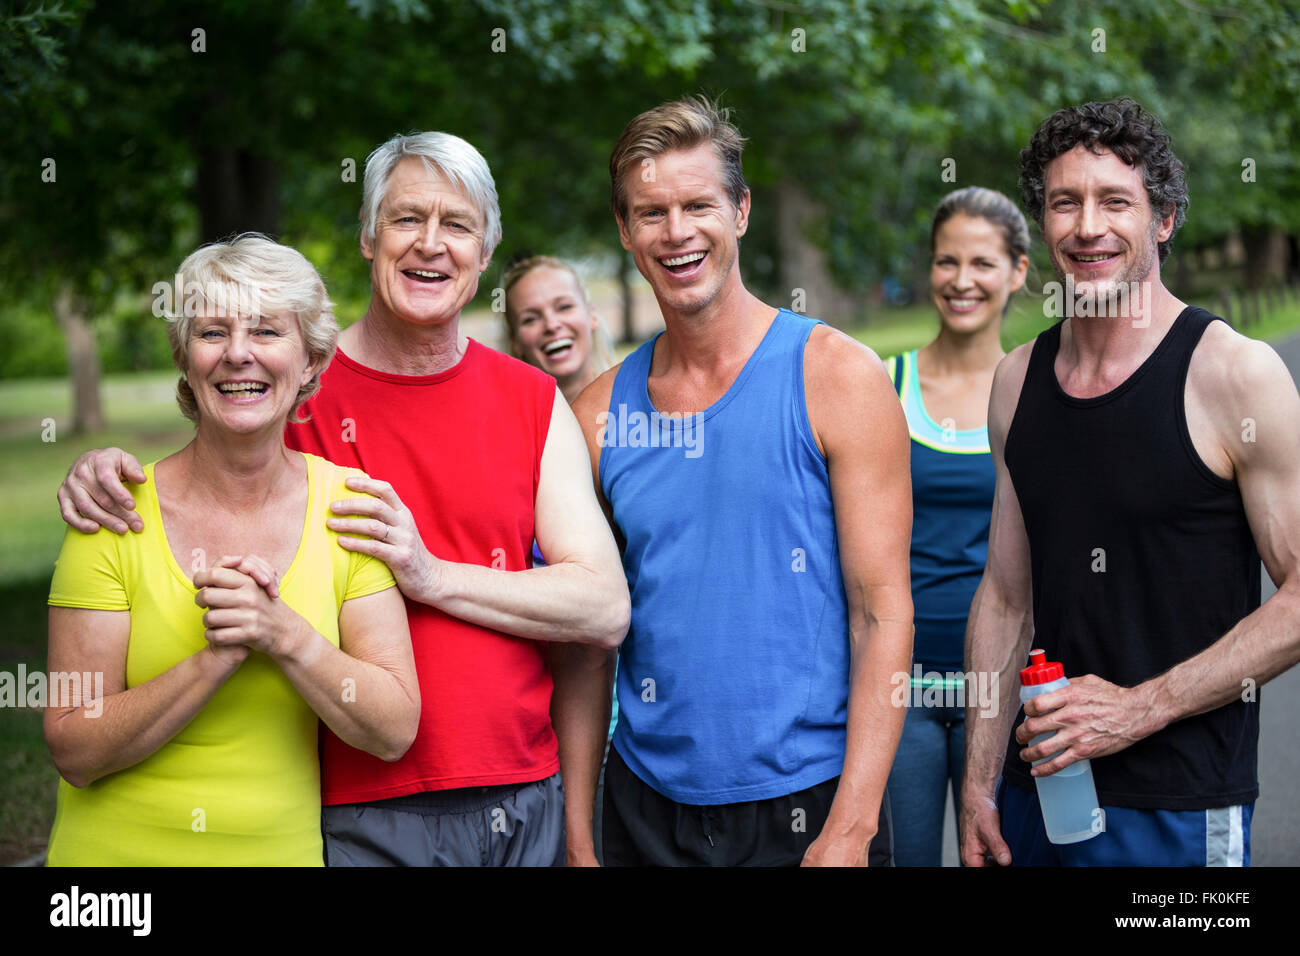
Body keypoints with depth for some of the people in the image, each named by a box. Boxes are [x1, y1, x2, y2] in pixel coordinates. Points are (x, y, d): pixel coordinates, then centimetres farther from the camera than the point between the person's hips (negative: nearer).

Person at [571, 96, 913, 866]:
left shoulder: (838, 376, -6)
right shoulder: (601, 413, 4)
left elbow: (883, 611, -9)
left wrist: (852, 827, -16)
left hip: (805, 802, -3)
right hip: (645, 803, 3)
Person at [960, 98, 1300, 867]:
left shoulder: (1235, 373, -10)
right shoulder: (1018, 380, 6)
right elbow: (1006, 595, 11)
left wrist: (1141, 707, -15)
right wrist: (981, 779, 7)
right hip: (1035, 789, 5)